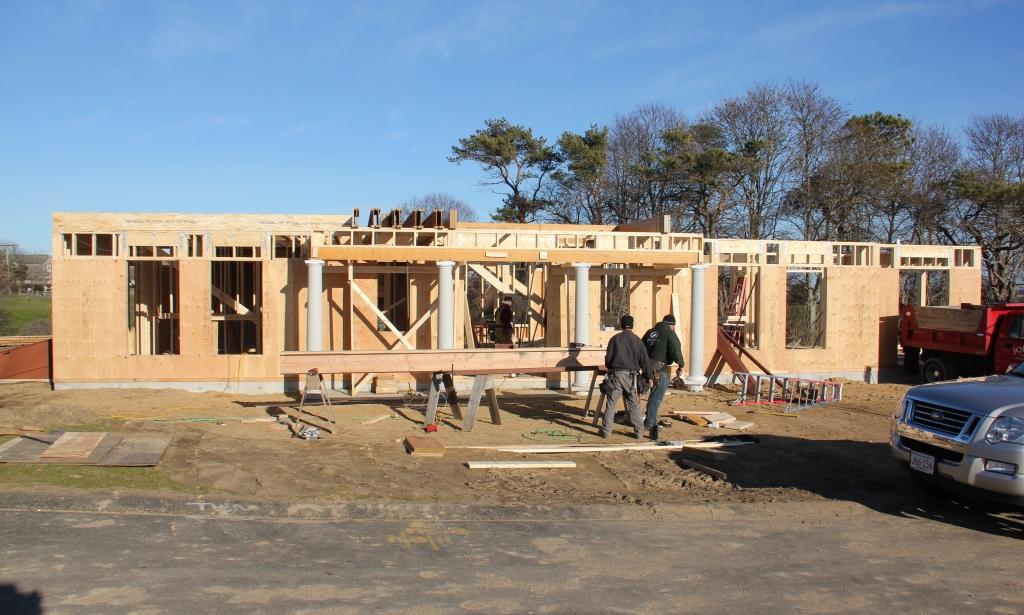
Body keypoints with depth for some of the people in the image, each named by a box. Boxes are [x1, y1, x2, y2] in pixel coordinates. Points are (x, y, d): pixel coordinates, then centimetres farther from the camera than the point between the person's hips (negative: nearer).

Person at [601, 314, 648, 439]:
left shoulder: (615, 339, 1)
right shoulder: (637, 340, 3)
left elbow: (608, 358, 0)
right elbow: (644, 361, 3)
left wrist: (610, 368, 20)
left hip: (616, 374, -1)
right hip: (631, 375, 1)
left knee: (611, 403, 4)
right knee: (634, 404, 8)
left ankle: (606, 431, 6)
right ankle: (639, 431, 9)